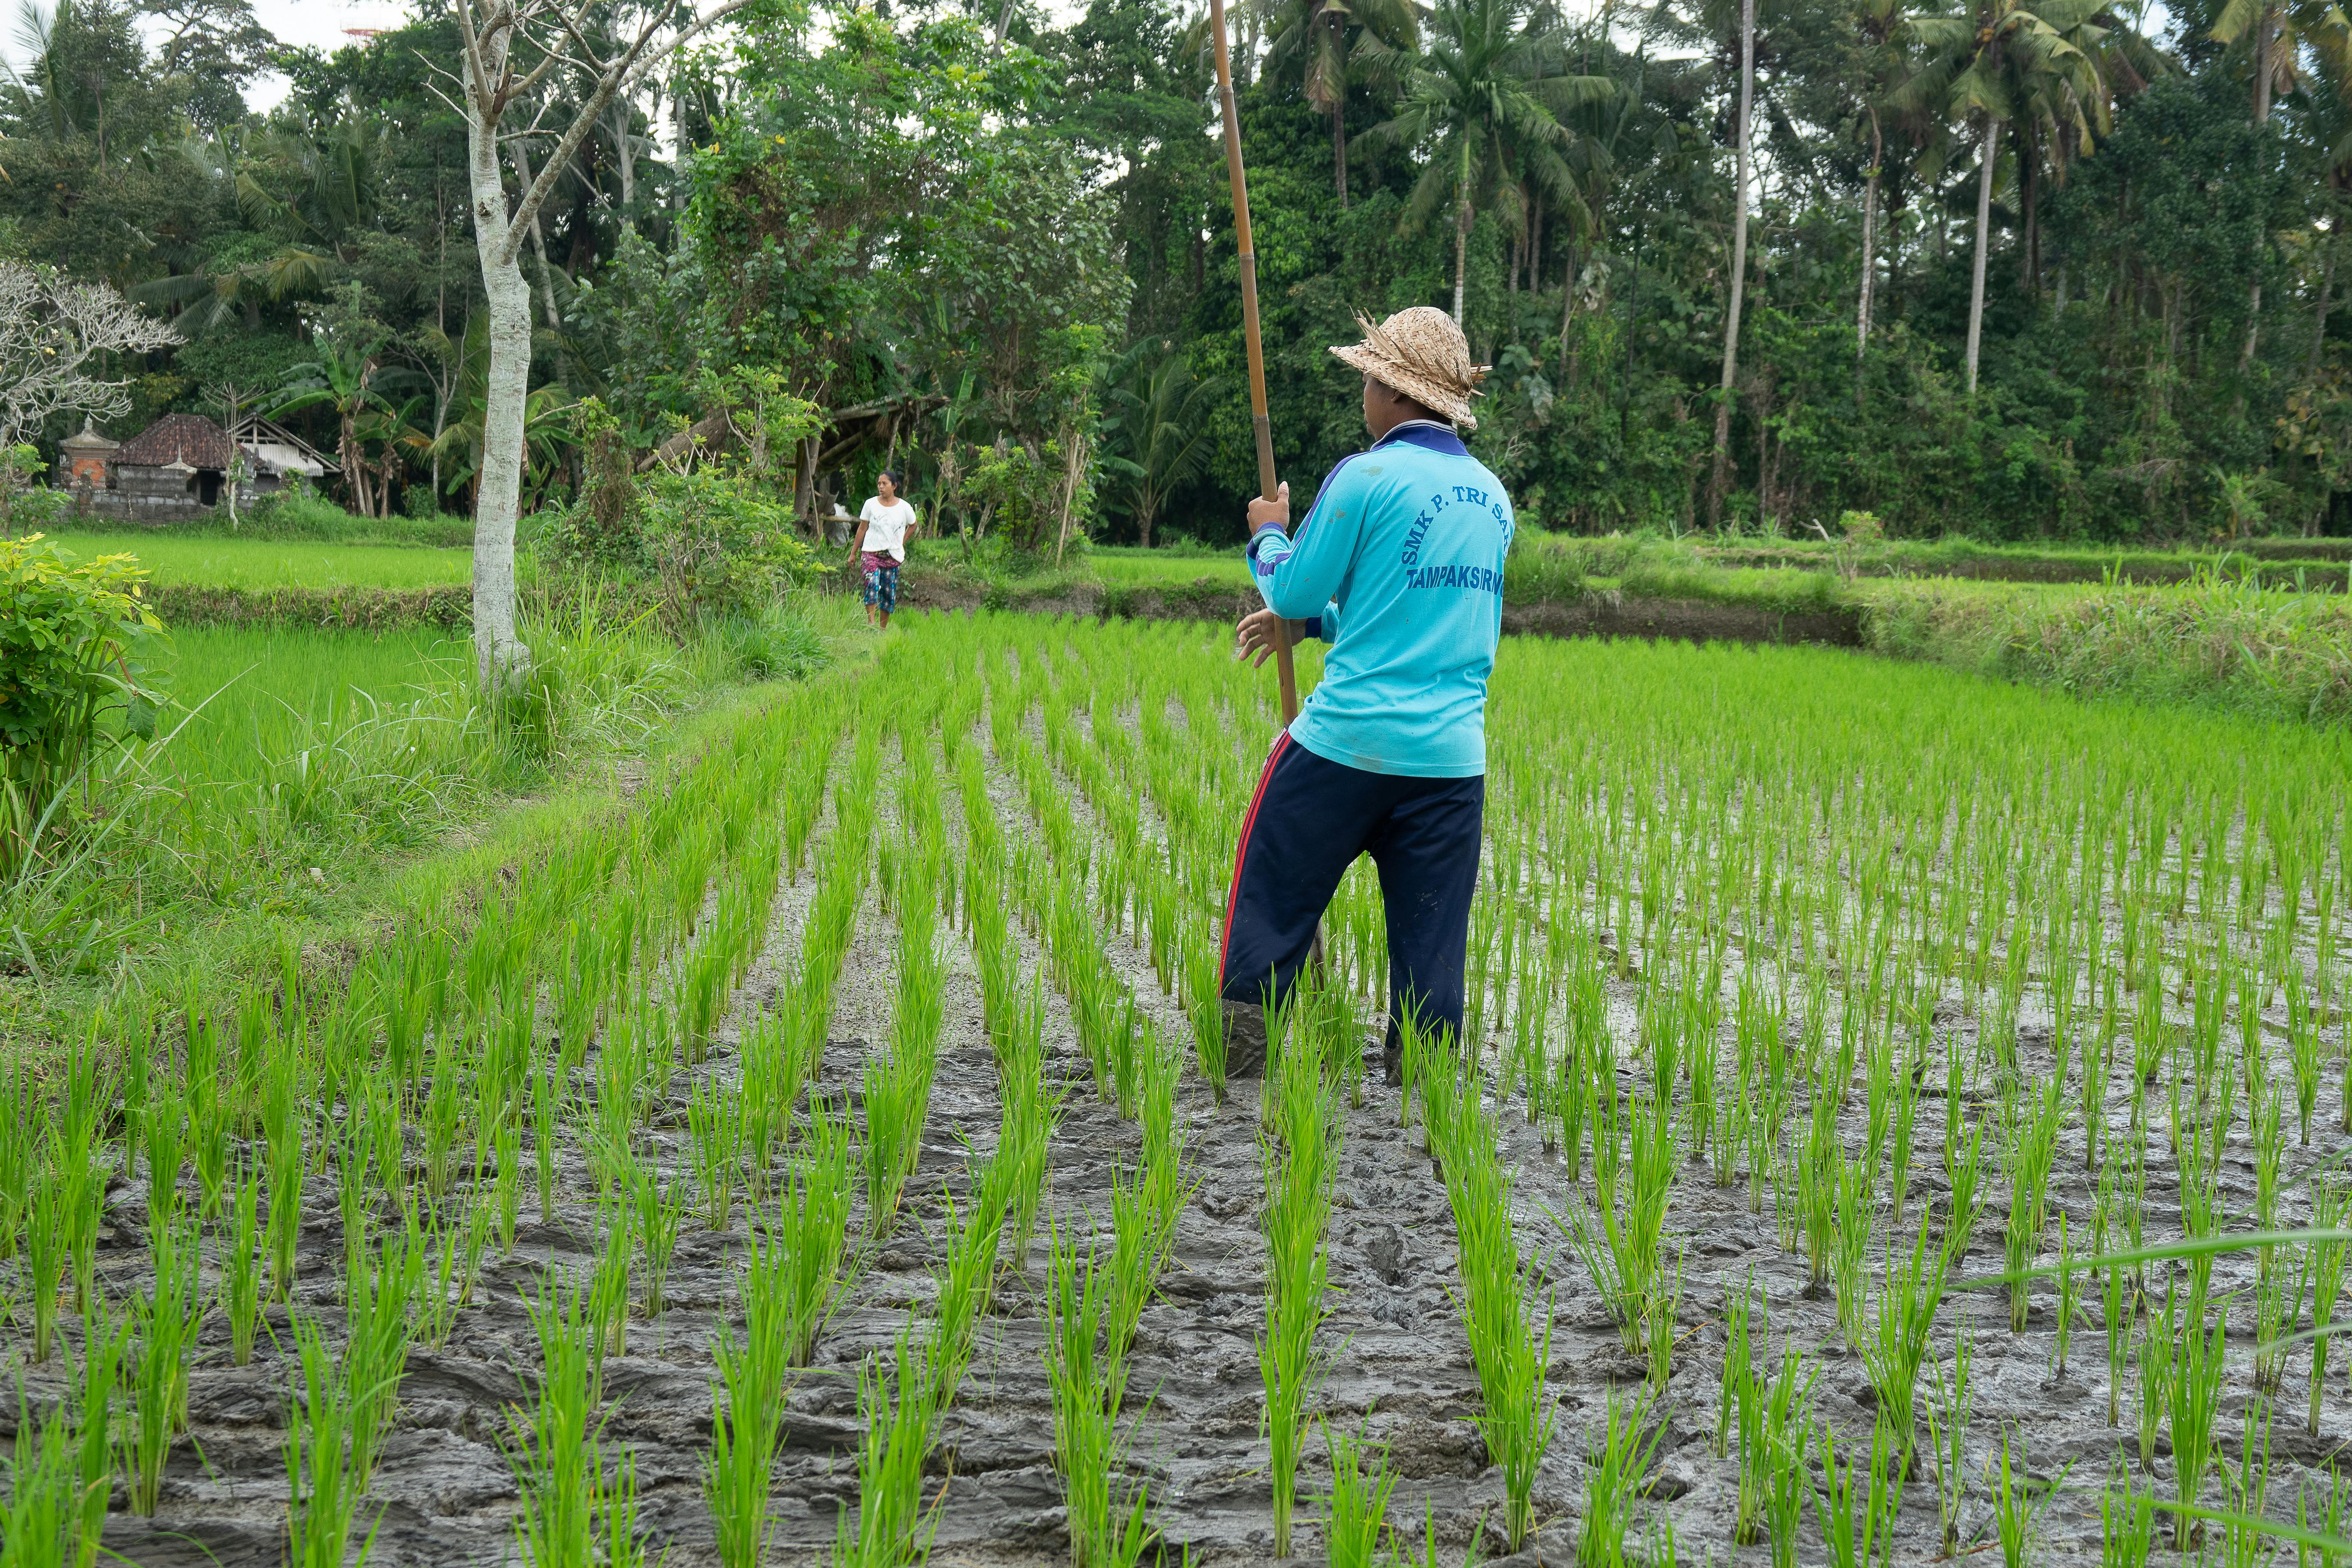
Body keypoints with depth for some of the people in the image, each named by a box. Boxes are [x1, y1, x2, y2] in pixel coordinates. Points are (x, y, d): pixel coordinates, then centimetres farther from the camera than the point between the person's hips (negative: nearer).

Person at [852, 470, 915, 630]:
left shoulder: (904, 508, 0)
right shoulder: (871, 504, 0)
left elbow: (913, 525, 20)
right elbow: (862, 529, 7)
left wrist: (901, 543, 12)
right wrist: (853, 553, 8)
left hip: (893, 556, 2)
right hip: (871, 552, -2)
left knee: (889, 593, 2)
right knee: (872, 583, -25)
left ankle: (883, 629, 14)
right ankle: (871, 624, -29)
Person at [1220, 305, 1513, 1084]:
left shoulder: (1367, 477, -8)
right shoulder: (1492, 494, 13)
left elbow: (1295, 588, -3)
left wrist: (1267, 535, 17)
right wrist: (1308, 622, 25)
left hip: (1348, 740, -5)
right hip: (1453, 754, 5)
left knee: (1273, 900, 9)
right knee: (1430, 940, 8)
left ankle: (1238, 1059, 10)